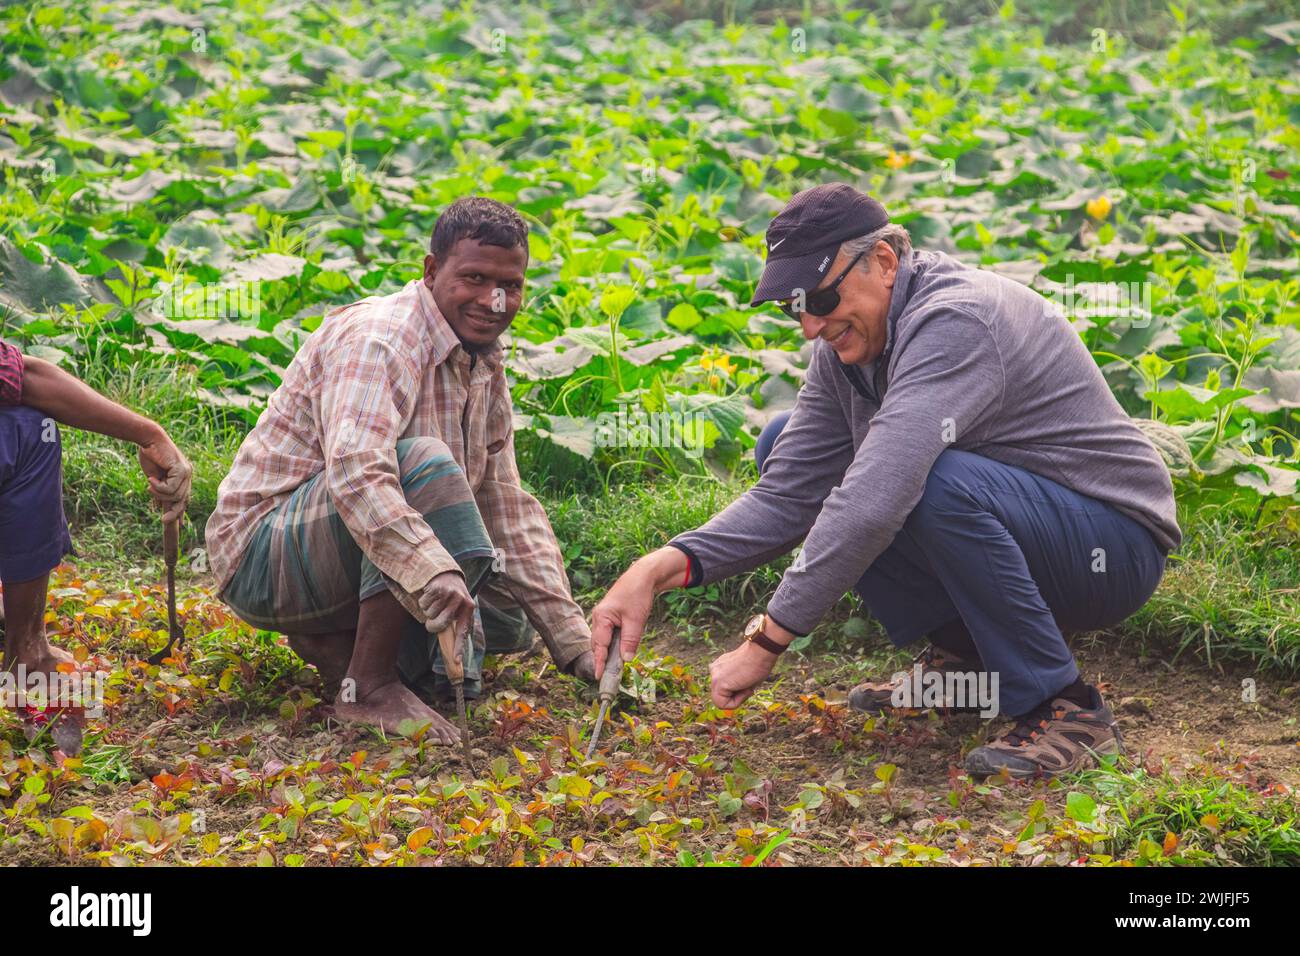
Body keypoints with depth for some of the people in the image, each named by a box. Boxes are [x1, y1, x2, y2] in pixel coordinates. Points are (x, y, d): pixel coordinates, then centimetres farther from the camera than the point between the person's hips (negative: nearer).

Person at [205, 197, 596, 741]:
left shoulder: (485, 369, 8)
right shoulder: (379, 341, -21)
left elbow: (510, 512, 12)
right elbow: (355, 474, -39)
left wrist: (576, 645, 5)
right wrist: (433, 573, -54)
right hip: (265, 552, -9)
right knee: (425, 464, -33)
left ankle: (334, 640, 6)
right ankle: (368, 687, -26)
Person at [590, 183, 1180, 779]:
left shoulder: (954, 322, -28)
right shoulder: (845, 345, 0)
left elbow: (876, 502, -38)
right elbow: (787, 497, -1)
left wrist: (768, 640, -34)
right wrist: (665, 567, -18)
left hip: (1111, 544, -9)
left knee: (940, 482, -38)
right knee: (783, 448, 3)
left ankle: (1066, 711, -21)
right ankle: (961, 658, 5)